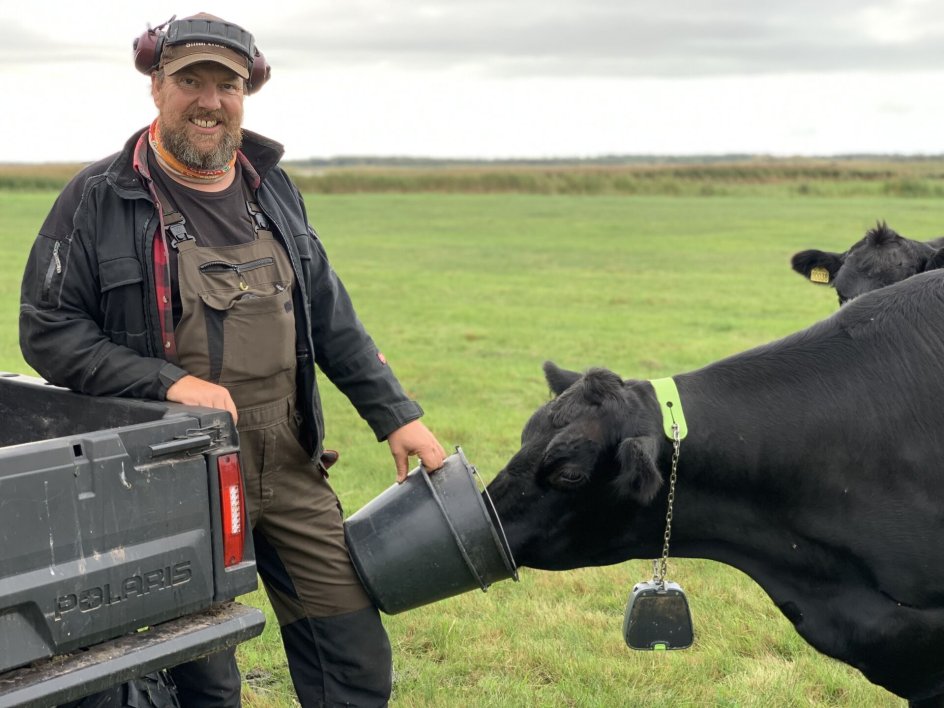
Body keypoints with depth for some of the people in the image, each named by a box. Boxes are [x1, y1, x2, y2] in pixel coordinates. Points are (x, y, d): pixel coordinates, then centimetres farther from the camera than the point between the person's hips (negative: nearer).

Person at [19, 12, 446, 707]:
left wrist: (396, 414, 8)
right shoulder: (99, 200, -4)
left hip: (291, 467, 4)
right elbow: (48, 332, -7)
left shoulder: (274, 191, 11)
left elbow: (330, 318, 14)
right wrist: (168, 382, -18)